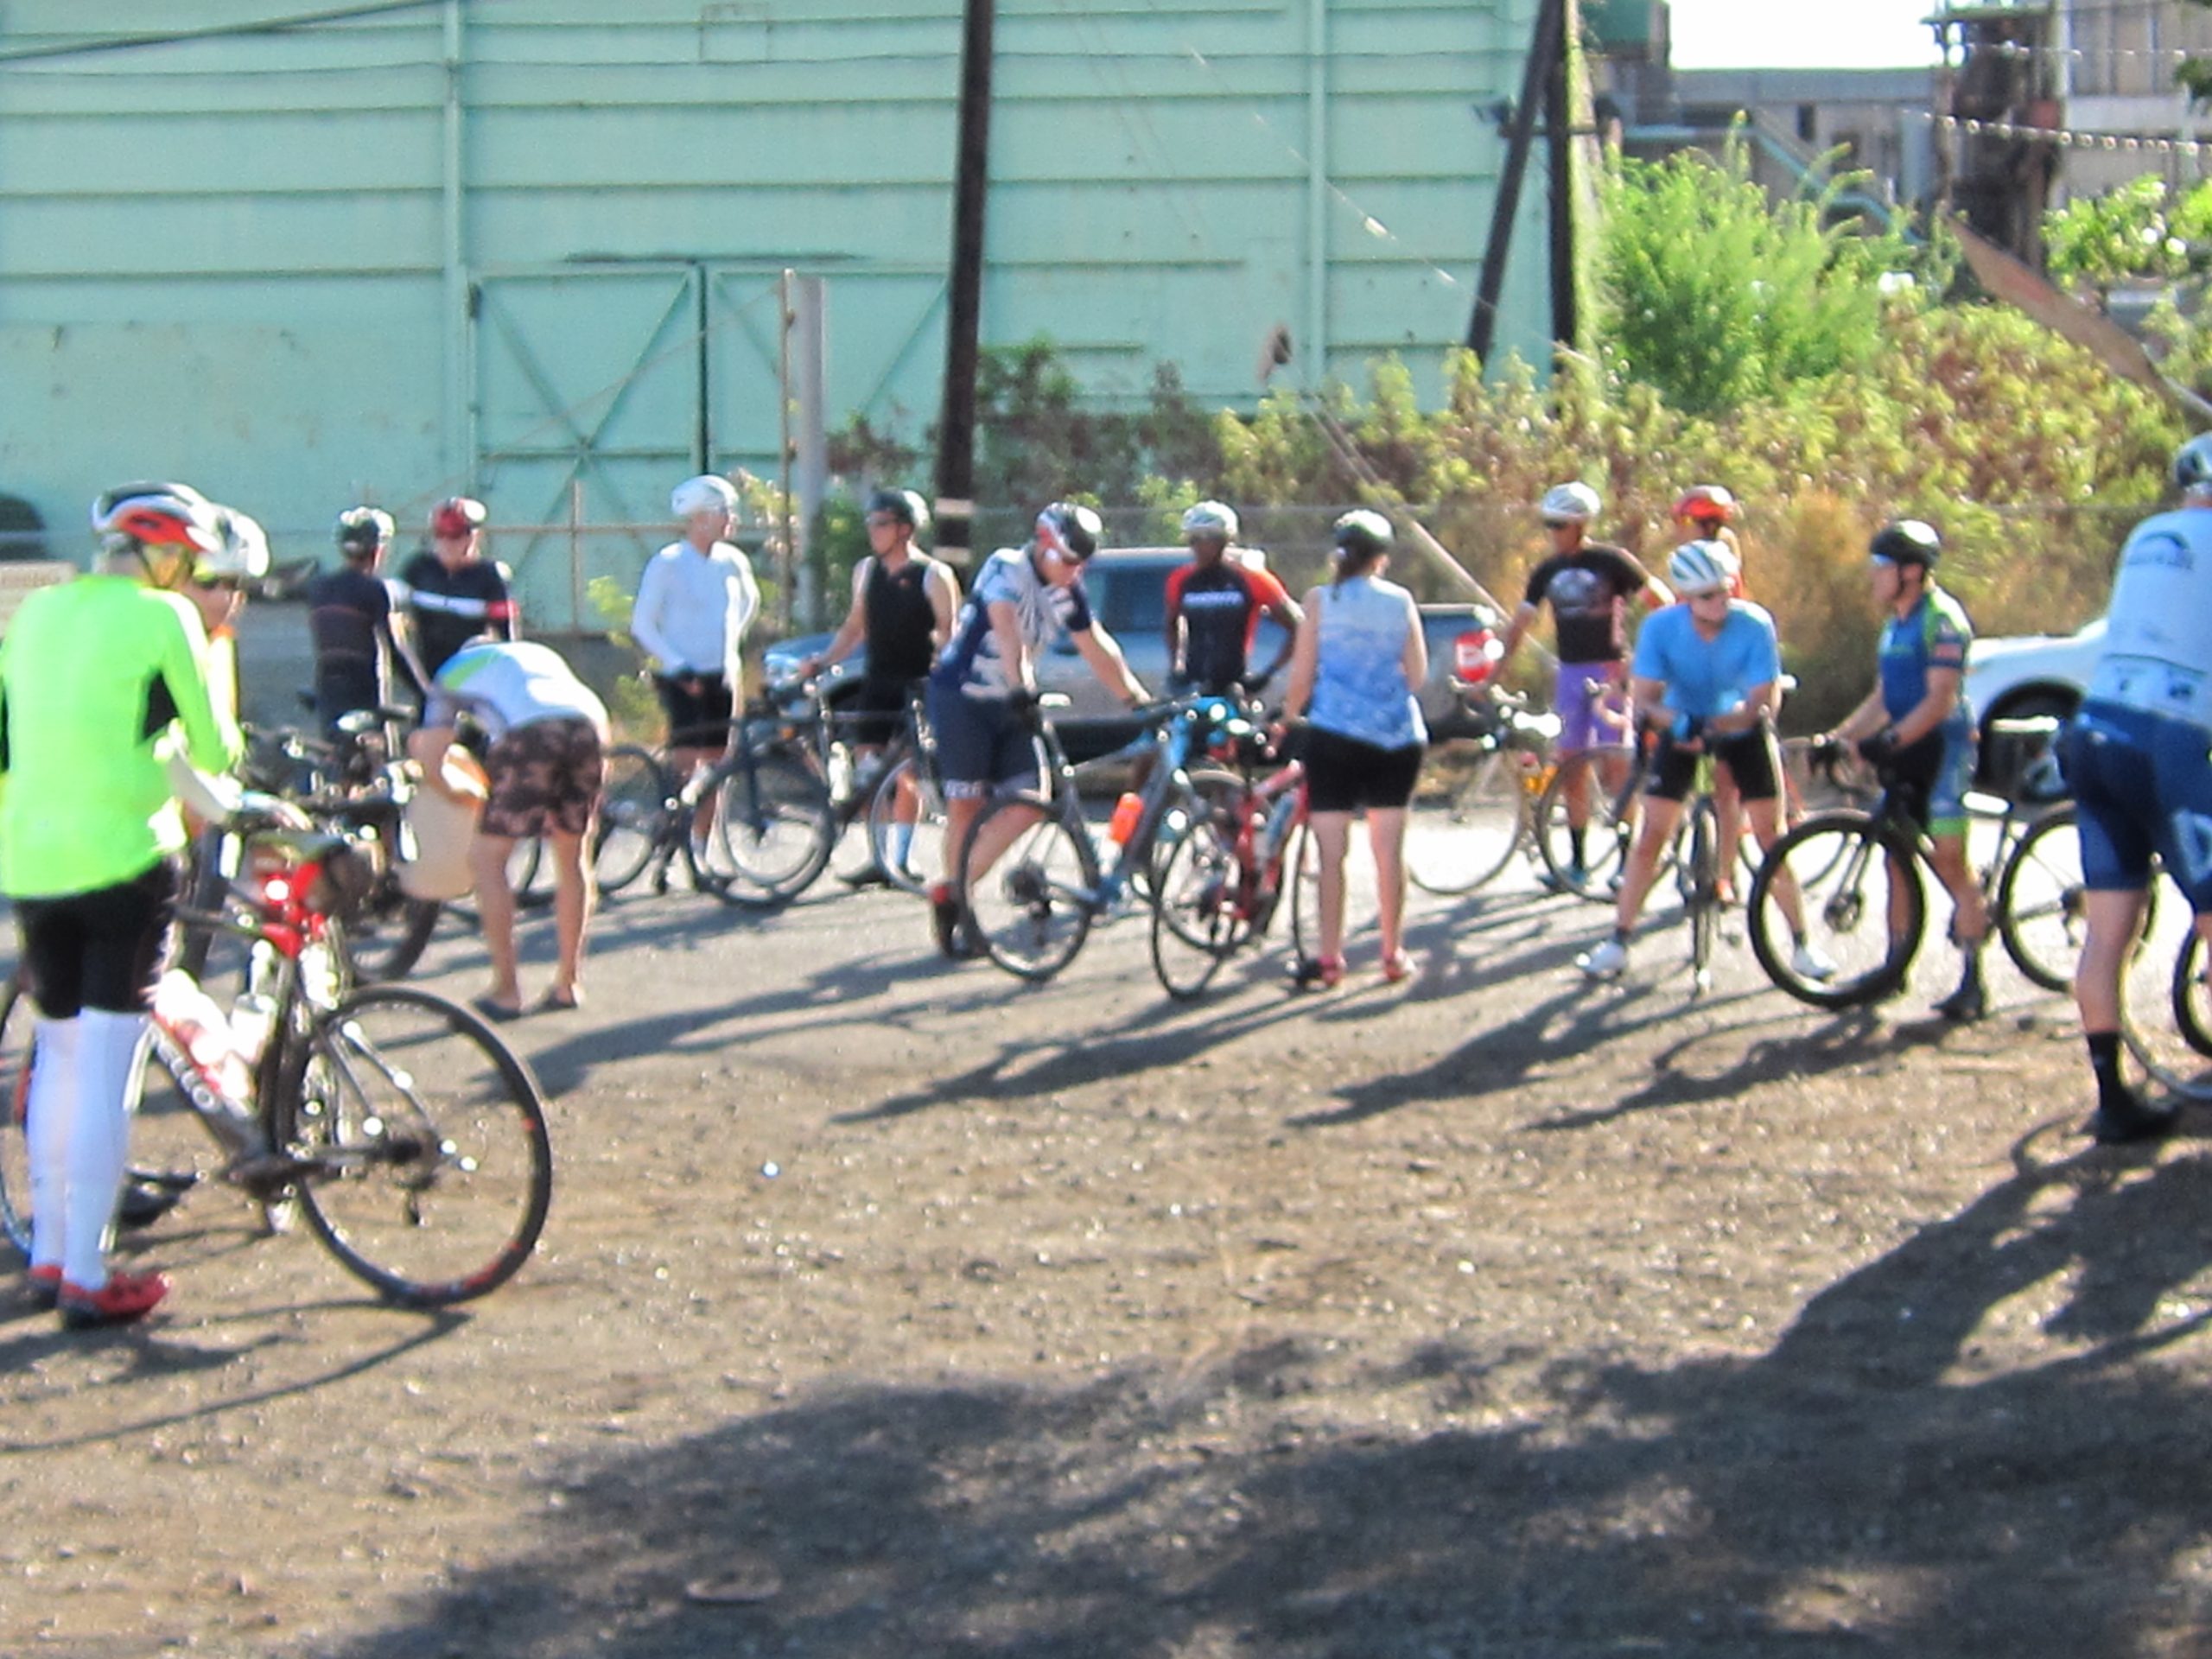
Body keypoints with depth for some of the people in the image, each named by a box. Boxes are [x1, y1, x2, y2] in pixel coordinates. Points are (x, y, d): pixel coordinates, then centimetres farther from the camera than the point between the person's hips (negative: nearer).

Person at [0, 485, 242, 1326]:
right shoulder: (163, 617, -6)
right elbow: (213, 752, -1)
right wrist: (225, 749, 21)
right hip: (123, 856, -6)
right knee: (107, 1070, -2)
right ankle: (87, 1278, -1)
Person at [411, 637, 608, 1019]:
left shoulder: (454, 671, 30)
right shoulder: (538, 652, 41)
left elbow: (428, 757, 22)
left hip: (530, 734, -4)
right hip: (589, 725, 4)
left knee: (488, 859, 8)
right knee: (571, 858, 21)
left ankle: (507, 991, 5)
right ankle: (569, 982, 24)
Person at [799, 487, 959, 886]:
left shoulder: (933, 575, -6)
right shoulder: (866, 571, 11)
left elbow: (949, 632, -6)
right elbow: (854, 628, 19)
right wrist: (821, 661, 8)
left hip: (915, 686, -5)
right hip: (877, 683, 5)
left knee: (904, 774, -3)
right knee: (867, 772, 0)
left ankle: (899, 859, 4)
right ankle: (879, 857, 7)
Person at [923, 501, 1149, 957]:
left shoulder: (1068, 592, 2)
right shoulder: (1006, 568, -18)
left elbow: (1097, 647, 6)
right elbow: (1007, 628, -34)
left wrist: (1138, 699, 0)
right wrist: (1023, 685, -48)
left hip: (1008, 703, 6)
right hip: (961, 697, -6)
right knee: (966, 804, -4)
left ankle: (951, 893, 2)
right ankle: (952, 915, 7)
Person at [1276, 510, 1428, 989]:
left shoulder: (1320, 601, -2)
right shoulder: (1401, 601, 3)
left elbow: (1302, 678, -4)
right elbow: (1418, 675, 4)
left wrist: (1288, 717, 13)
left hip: (1335, 734, -2)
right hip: (1397, 734, 3)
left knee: (1332, 851, 1)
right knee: (1390, 849, 10)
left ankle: (1328, 959, 0)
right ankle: (1394, 953, 14)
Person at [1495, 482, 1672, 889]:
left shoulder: (1610, 561, -7)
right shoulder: (1547, 571, 8)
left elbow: (1661, 600, -4)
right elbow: (1520, 623, 12)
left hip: (1610, 671, -5)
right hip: (1570, 673, 5)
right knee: (1572, 767, 4)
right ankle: (1576, 861, 10)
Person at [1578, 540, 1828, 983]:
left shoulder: (1754, 626, -27)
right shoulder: (1661, 627, -24)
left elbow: (1763, 702, -27)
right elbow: (1643, 698, -22)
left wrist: (1712, 724, -44)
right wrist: (1676, 721, -43)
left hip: (1741, 728, -1)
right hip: (1682, 727, 1)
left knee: (1771, 835, -6)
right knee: (1651, 835, -4)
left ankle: (1803, 945, 4)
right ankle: (1618, 942, 4)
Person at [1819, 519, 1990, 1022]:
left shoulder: (1941, 618, -13)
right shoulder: (1895, 622, 15)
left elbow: (1940, 699, -21)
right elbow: (1882, 697, 18)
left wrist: (1892, 740, -30)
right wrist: (1839, 736, 7)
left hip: (1944, 744, -9)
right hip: (1905, 745, 9)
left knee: (1949, 857, -11)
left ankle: (1972, 981, -9)